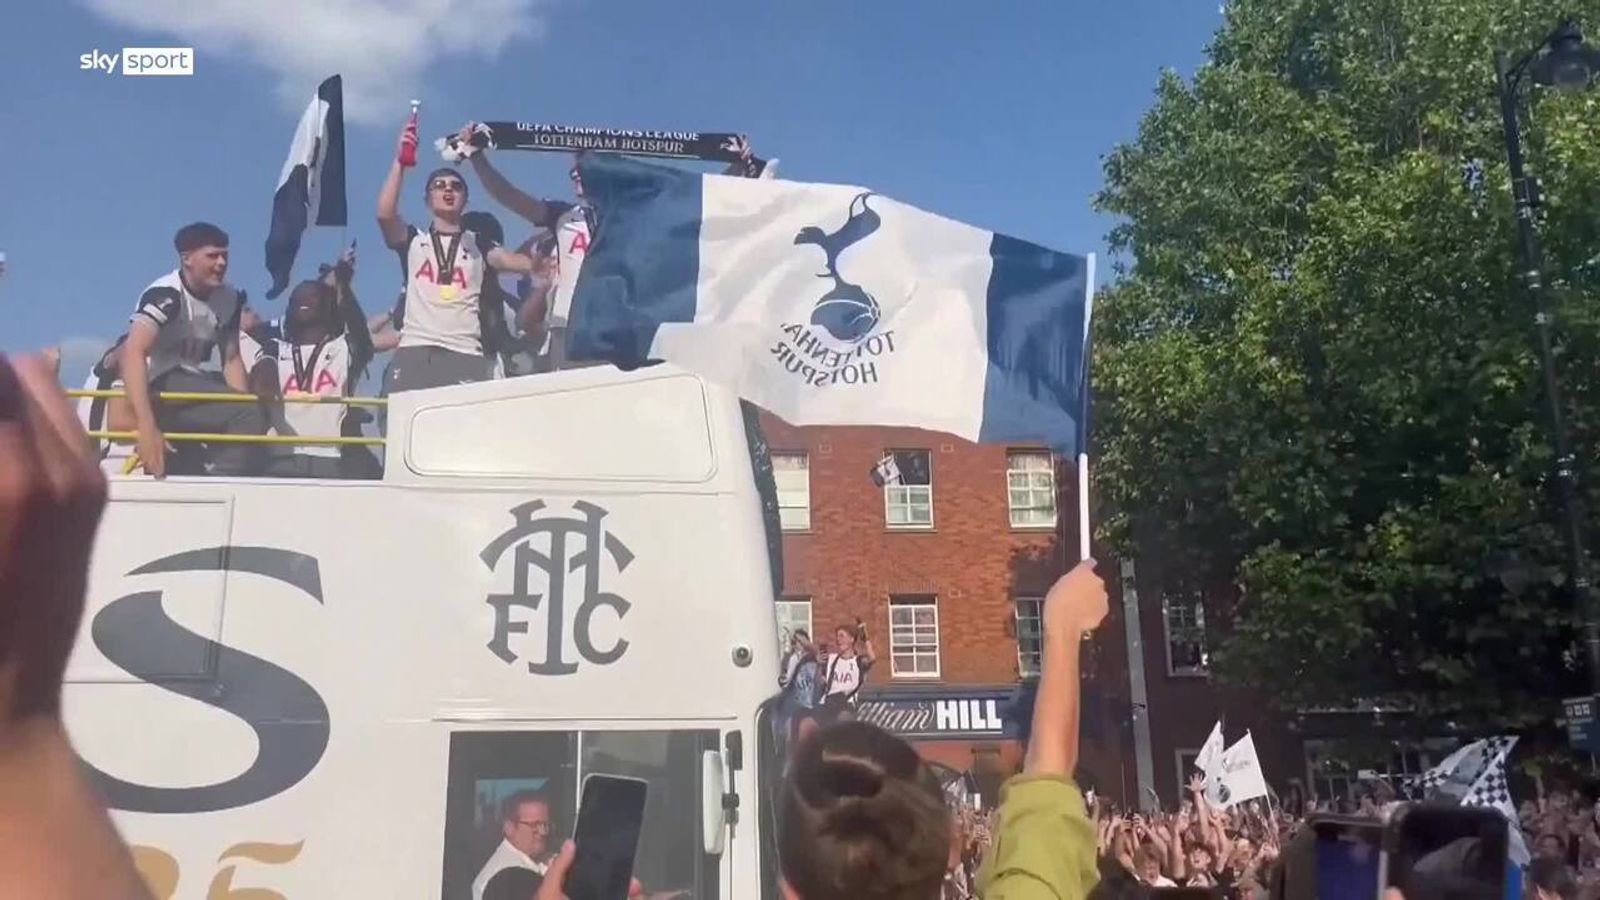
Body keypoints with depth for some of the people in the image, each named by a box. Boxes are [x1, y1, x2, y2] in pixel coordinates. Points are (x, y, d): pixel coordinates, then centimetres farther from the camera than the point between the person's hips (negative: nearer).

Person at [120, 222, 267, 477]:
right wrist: (147, 425, -42)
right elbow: (132, 353, -30)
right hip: (157, 384, -8)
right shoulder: (166, 294, -16)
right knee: (248, 416, -26)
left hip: (191, 382, 8)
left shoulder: (229, 298, 4)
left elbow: (231, 360, 8)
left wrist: (246, 406, -10)